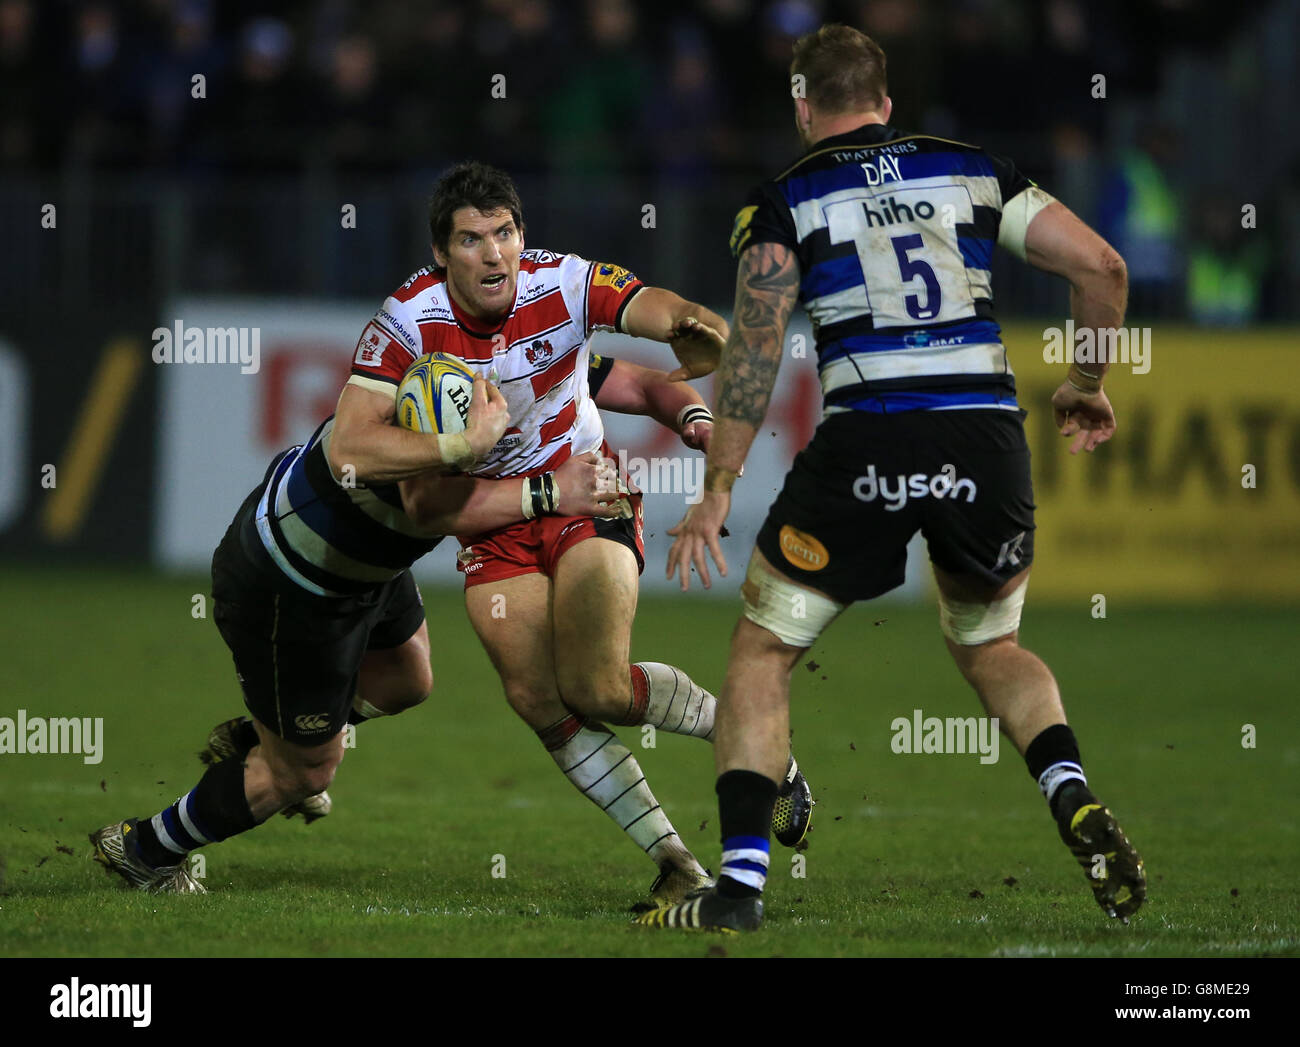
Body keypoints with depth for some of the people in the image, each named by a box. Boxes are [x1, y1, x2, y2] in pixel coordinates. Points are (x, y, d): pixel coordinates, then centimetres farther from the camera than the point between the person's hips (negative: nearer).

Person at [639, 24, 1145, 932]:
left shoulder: (785, 201, 7)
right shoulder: (972, 170, 15)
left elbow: (755, 349, -3)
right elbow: (1099, 264, 8)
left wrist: (717, 491, -1)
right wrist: (1086, 384, 23)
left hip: (866, 447, -3)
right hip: (986, 441, 3)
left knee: (763, 652, 13)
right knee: (991, 646, 27)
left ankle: (741, 882, 2)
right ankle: (1073, 799, -1)